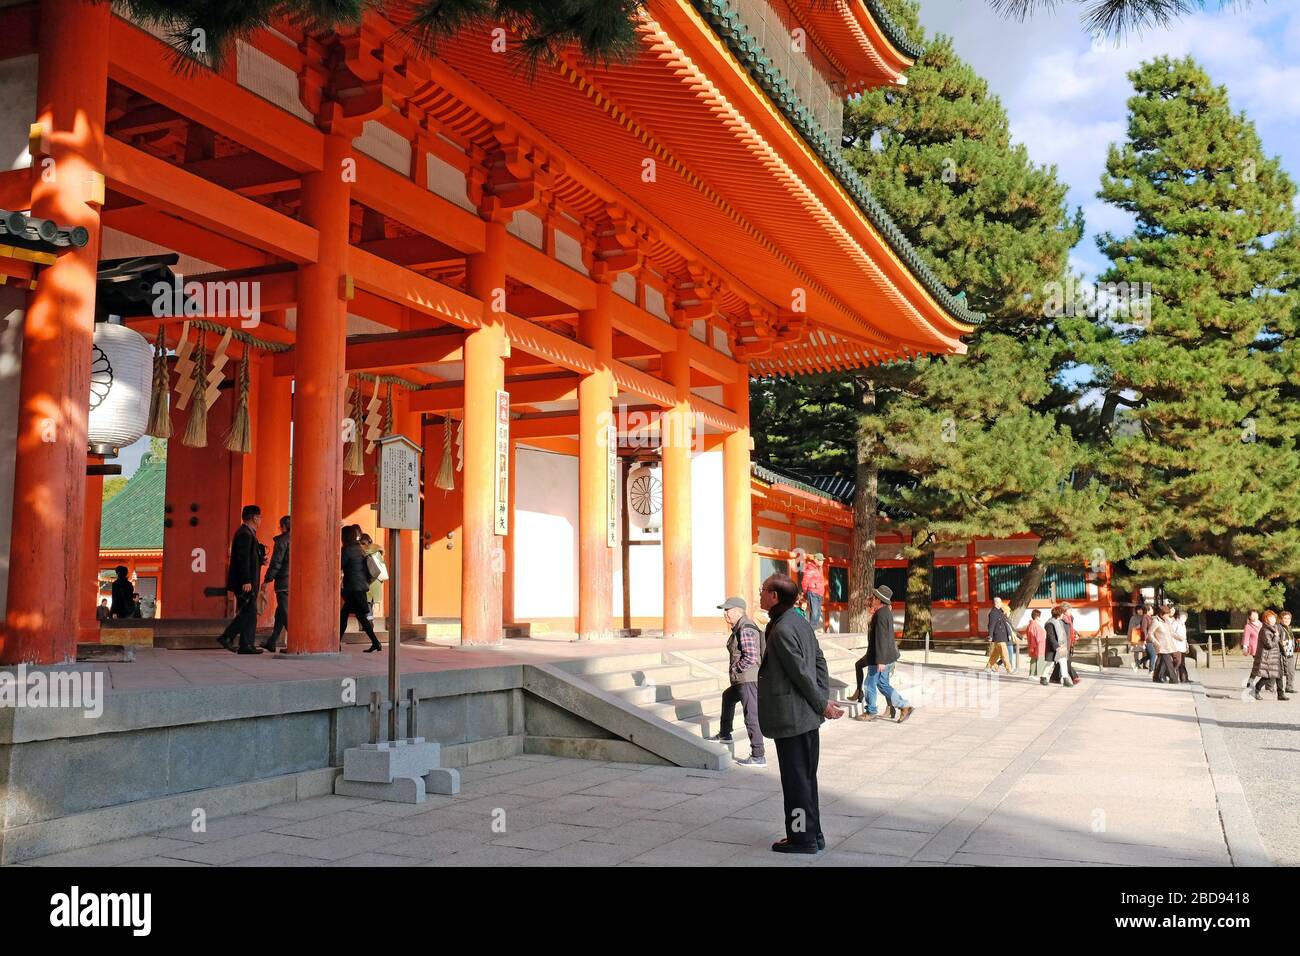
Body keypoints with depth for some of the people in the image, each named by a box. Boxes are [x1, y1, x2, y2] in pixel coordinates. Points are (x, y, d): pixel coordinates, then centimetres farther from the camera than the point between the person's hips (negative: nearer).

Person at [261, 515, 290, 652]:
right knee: (281, 612, 16)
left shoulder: (282, 540, -9)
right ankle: (272, 642, 23)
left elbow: (276, 562, -12)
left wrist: (268, 579, -7)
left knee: (286, 613, -4)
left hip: (284, 582, -7)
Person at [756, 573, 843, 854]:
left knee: (796, 780, 1)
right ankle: (812, 834, 26)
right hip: (808, 717, 10)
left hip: (791, 718, -10)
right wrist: (824, 701, 8)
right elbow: (820, 662, 12)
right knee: (806, 777, 17)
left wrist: (822, 705, -8)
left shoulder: (781, 631, -19)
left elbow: (802, 673, -19)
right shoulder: (801, 623, 10)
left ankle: (802, 837, 9)